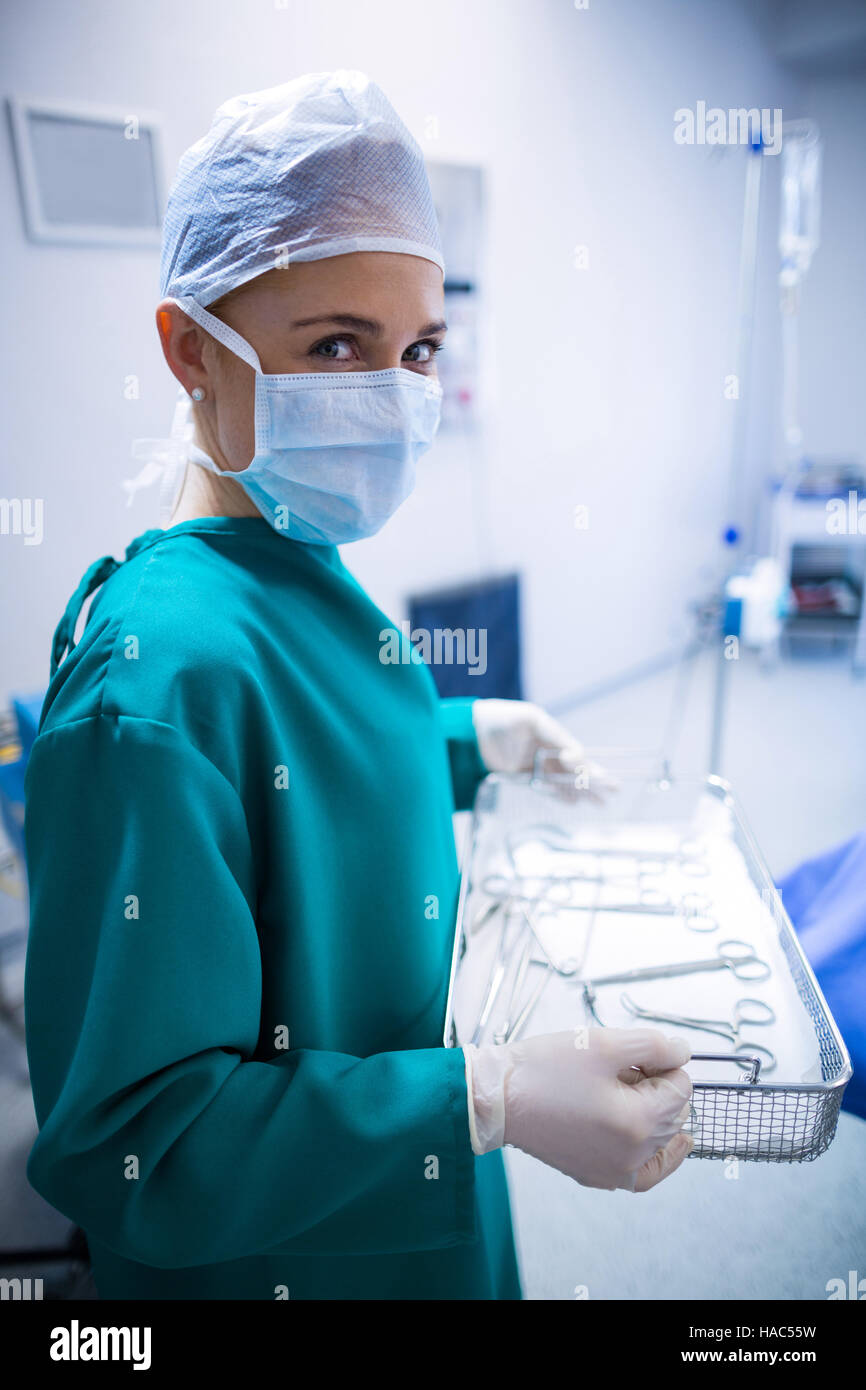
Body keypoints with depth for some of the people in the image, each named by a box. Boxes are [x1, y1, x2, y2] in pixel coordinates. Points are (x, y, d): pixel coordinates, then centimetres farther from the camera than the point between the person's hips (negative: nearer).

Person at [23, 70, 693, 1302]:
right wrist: (490, 1100, -33)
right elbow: (127, 1144, -28)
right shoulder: (165, 670, -33)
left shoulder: (300, 571, -6)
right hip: (262, 1256, -7)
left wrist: (471, 737, 9)